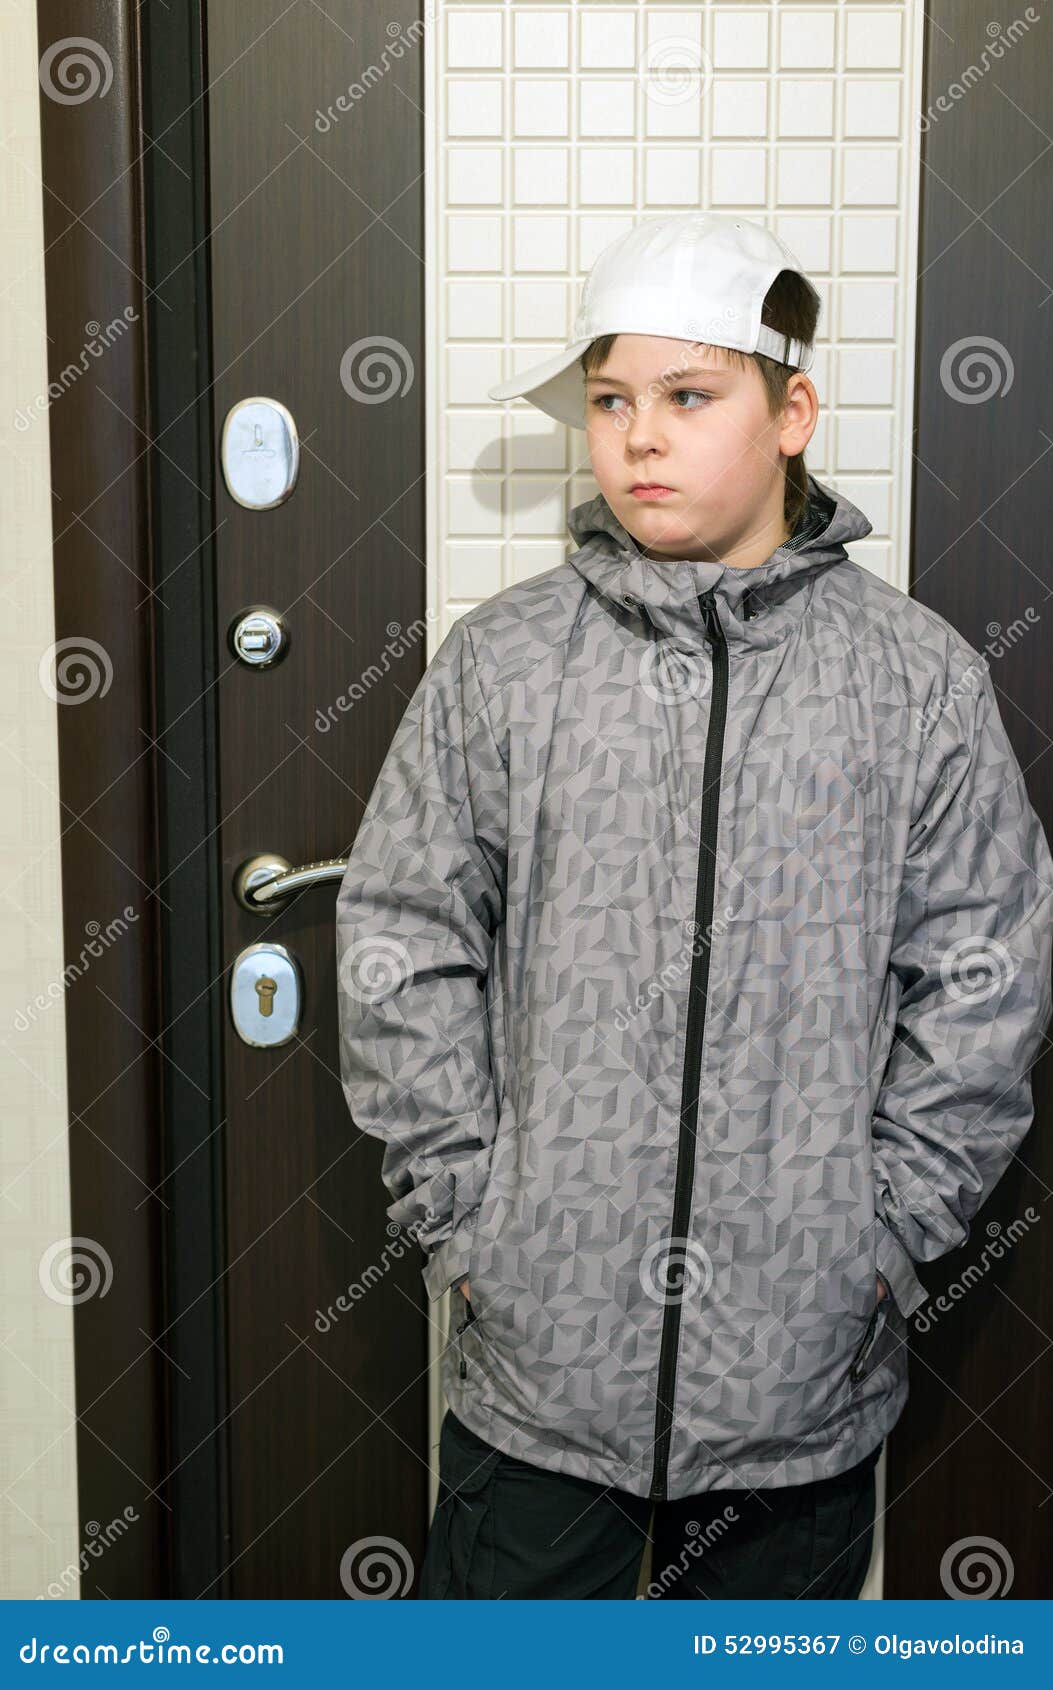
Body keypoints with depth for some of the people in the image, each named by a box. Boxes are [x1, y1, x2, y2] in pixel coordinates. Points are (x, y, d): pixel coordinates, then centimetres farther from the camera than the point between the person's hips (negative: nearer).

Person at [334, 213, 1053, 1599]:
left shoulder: (920, 676, -3)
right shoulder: (498, 663, -2)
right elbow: (401, 951, 0)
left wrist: (885, 1228, -5)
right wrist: (467, 1213, -4)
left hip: (808, 1370, 0)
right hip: (538, 1347, 0)